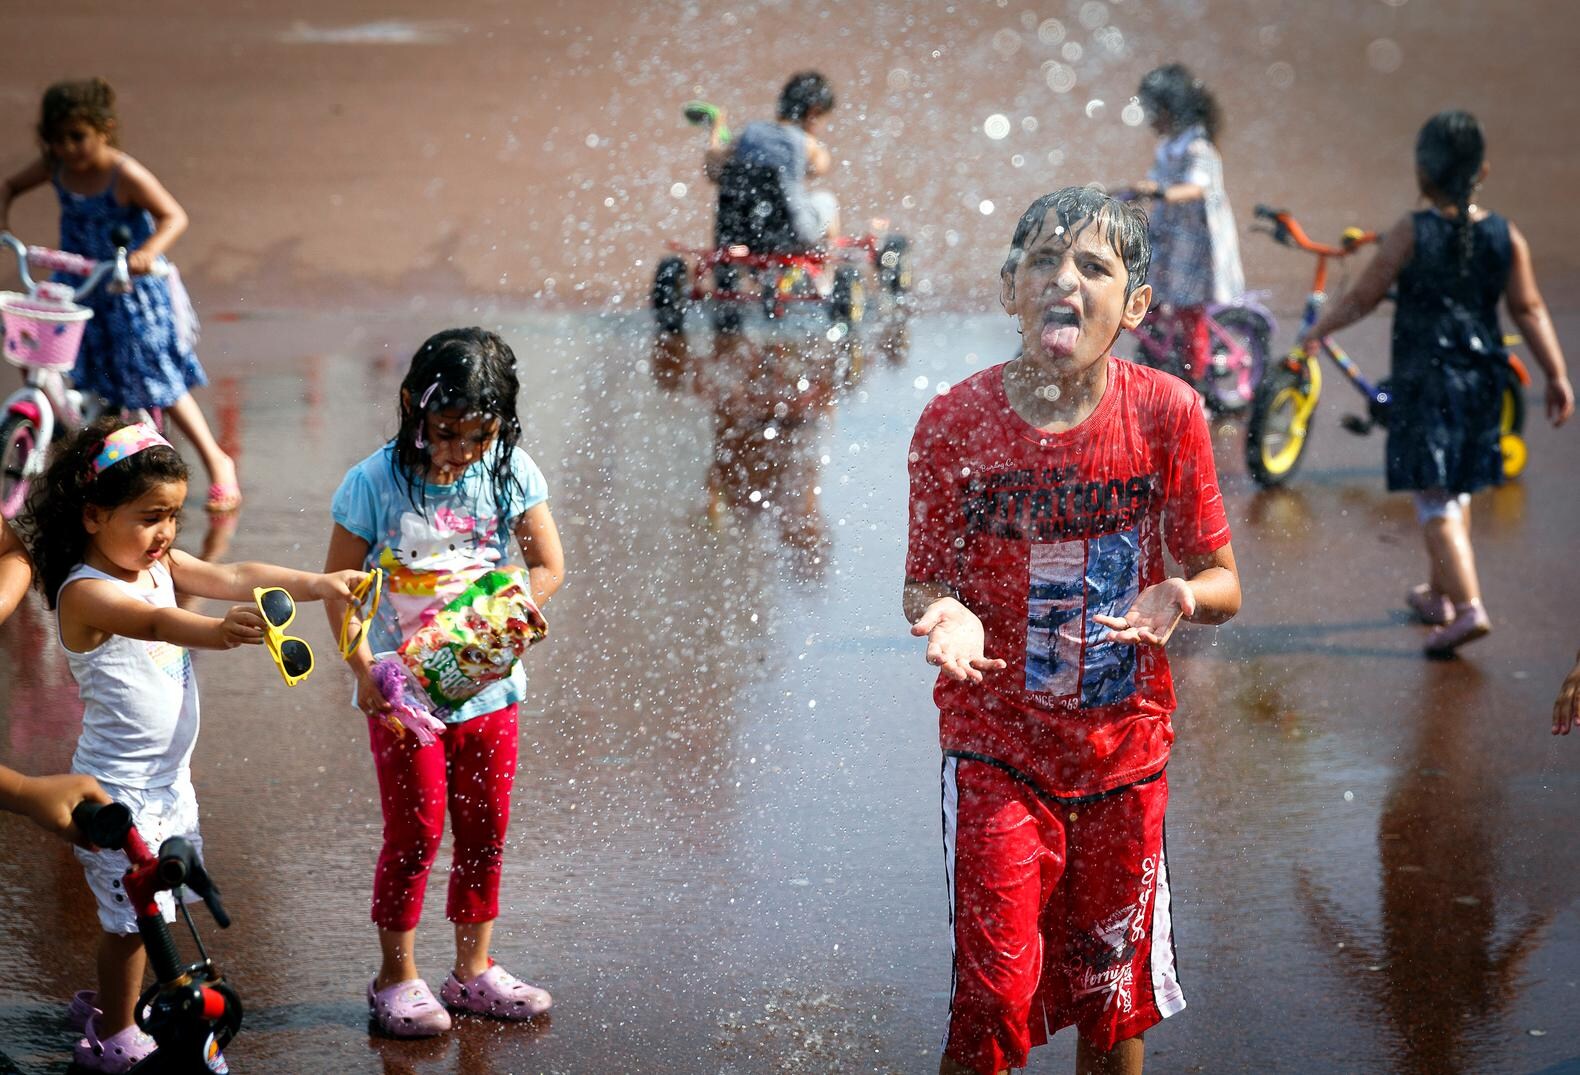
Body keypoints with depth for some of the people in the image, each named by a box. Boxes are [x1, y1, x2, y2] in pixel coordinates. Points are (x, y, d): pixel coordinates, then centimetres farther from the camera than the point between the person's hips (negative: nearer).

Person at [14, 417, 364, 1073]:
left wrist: (315, 584, -20)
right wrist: (217, 632, -60)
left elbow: (233, 577, -6)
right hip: (119, 786, -8)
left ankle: (112, 1005, 37)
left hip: (168, 777, 8)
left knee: (146, 906, 19)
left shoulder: (160, 566, 4)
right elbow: (153, 622, -41)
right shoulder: (86, 593, -22)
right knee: (132, 911, 1)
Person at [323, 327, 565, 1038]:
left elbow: (547, 567, 0)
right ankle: (396, 978, 18)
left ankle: (473, 971, 26)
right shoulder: (375, 484, -15)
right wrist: (363, 671, -19)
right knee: (416, 832, 2)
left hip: (488, 685, 4)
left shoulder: (510, 472, -6)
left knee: (486, 827, 11)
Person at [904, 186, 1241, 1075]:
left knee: (1116, 999, 14)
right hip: (998, 744, -2)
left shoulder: (1167, 413, -9)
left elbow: (1223, 582, -1)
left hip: (1126, 744, 2)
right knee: (995, 1002, -8)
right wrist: (943, 617, -25)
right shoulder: (956, 421, -10)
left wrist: (1180, 598, -24)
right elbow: (925, 582, -2)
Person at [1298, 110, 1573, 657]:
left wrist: (1317, 330, 11)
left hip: (1424, 378, -5)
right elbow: (1529, 309, 0)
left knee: (1435, 497, -4)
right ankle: (1438, 593, 34)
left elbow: (1363, 297, -5)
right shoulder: (1505, 235, -1)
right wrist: (1556, 375, 6)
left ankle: (1468, 606, -17)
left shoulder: (1412, 232, -11)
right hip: (1482, 375, 5)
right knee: (1456, 490, 20)